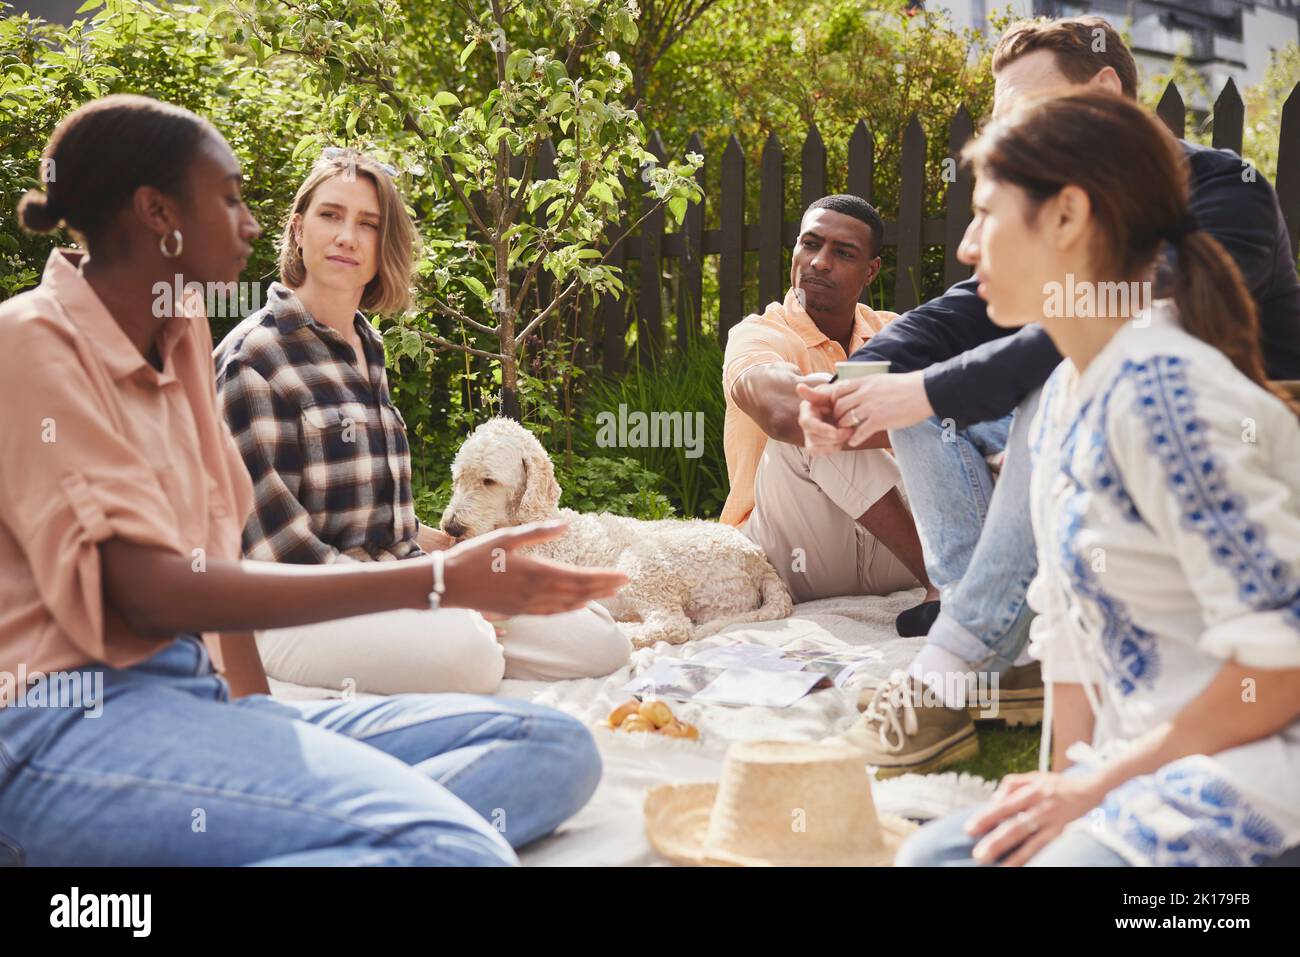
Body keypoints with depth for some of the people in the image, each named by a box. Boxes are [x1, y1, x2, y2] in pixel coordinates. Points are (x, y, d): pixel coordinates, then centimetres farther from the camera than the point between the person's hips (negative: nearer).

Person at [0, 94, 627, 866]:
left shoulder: (180, 337, 17)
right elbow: (150, 591, -18)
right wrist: (439, 581, -19)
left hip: (196, 701, 9)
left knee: (555, 745, -8)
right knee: (450, 848, -33)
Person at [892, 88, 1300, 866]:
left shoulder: (1160, 394, -20)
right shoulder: (1066, 397, 9)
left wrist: (1103, 778, -14)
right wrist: (1067, 783, 3)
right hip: (1145, 768, 8)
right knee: (929, 853, -1)